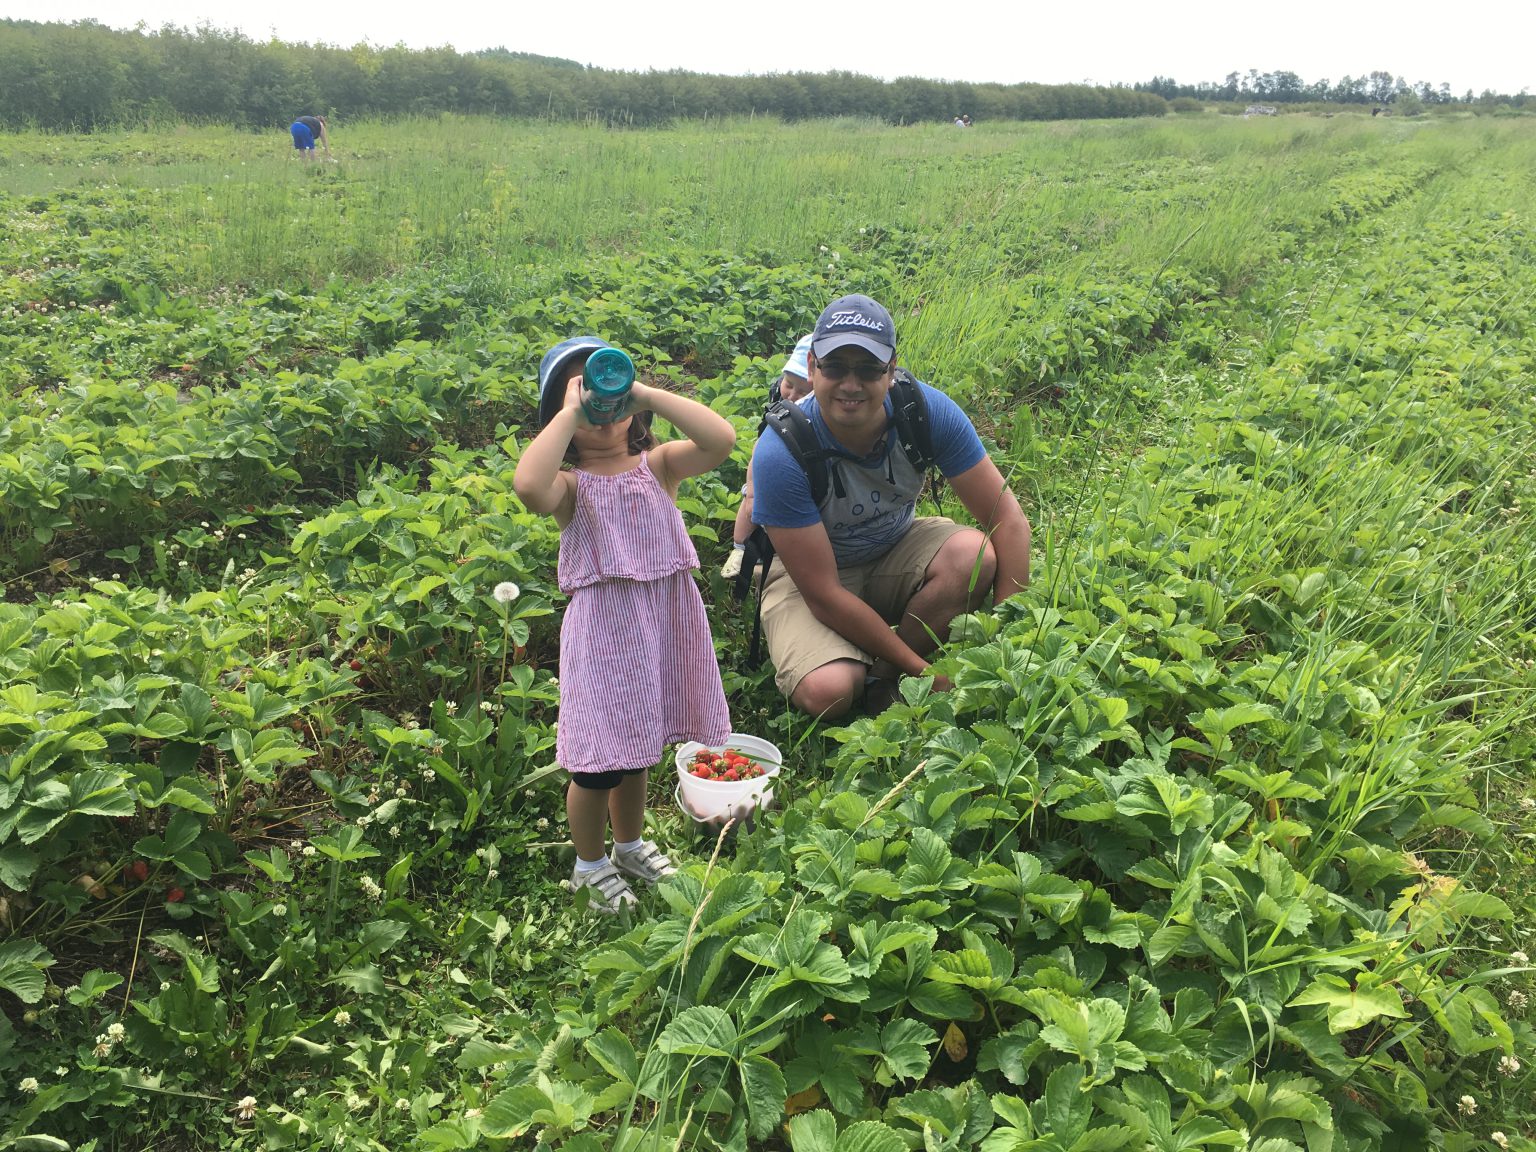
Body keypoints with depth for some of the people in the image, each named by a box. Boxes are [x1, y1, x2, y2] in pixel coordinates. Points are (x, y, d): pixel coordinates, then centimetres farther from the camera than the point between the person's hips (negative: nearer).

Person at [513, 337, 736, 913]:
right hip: (602, 625, -3)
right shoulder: (571, 486, -9)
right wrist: (570, 412, -25)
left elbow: (721, 439, -20)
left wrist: (647, 392, -19)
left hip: (665, 621, 3)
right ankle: (589, 864, 35)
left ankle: (630, 845, 48)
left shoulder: (658, 466, -1)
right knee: (599, 763, 7)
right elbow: (527, 485, -34)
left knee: (635, 746, 23)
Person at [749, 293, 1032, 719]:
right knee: (827, 692, -31)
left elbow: (1008, 518, -17)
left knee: (975, 554, -28)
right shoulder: (779, 454, -30)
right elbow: (824, 594, -27)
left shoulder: (927, 409, -21)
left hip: (897, 549, 4)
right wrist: (921, 669, -26)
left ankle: (884, 678, -7)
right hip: (810, 572, -3)